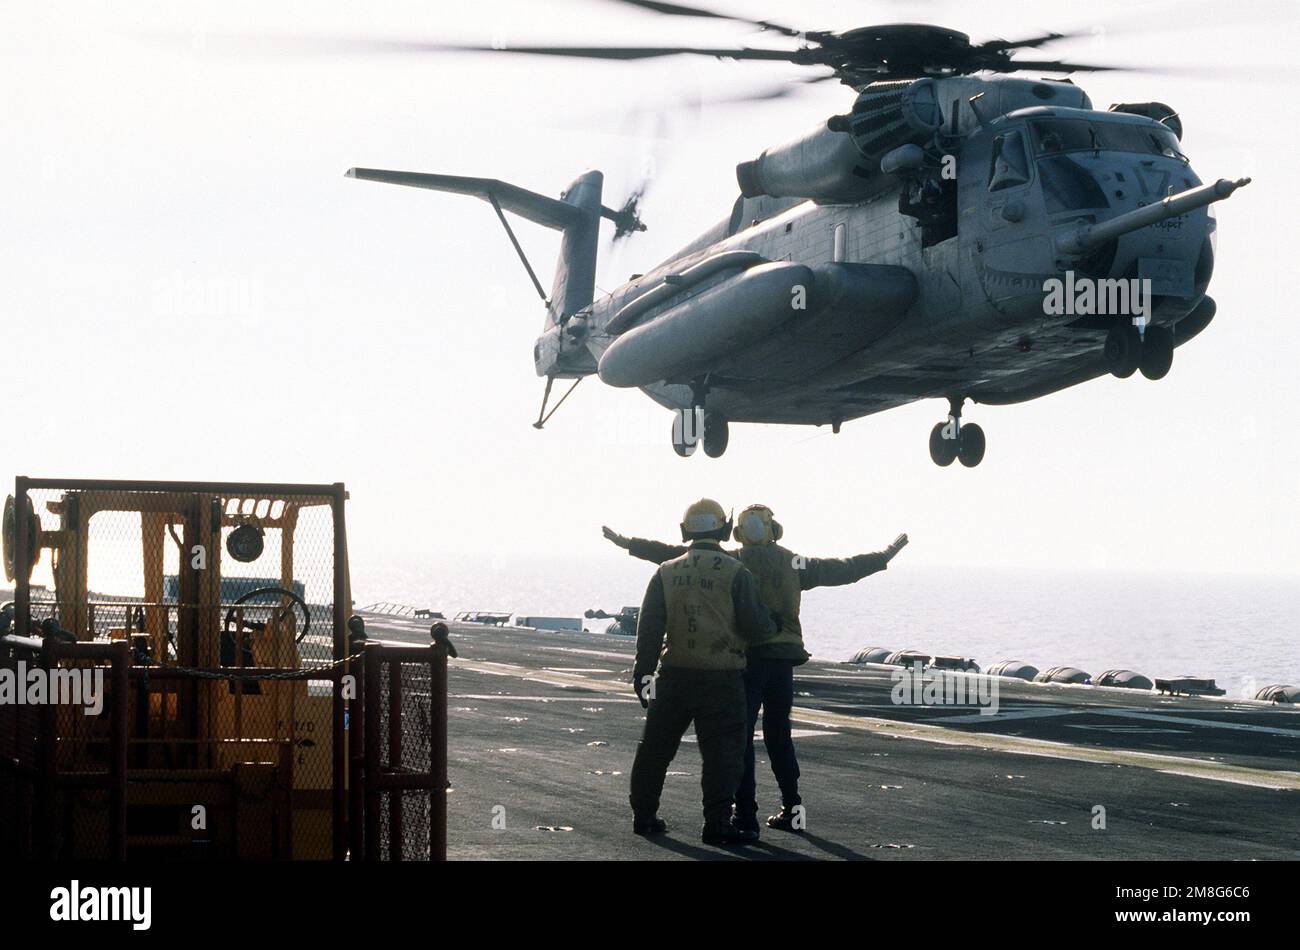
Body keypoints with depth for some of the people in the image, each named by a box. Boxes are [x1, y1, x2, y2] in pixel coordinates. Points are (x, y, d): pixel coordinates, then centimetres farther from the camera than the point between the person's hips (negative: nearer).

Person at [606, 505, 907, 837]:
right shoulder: (795, 564, 7)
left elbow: (672, 555, -3)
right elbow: (844, 568, 19)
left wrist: (627, 543, 4)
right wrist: (886, 556, 34)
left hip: (746, 660, -4)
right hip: (783, 661, 4)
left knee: (739, 738, -1)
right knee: (779, 735, 18)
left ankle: (746, 818, -6)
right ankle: (792, 810, 21)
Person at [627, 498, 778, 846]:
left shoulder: (666, 572, 4)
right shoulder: (735, 573, -7)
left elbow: (649, 628, 2)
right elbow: (755, 625, -8)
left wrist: (643, 673, 7)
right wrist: (773, 627, 14)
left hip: (675, 674, 4)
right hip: (721, 678, -4)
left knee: (656, 747, 15)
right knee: (722, 751, 0)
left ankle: (644, 815, 23)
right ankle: (717, 823, -7)